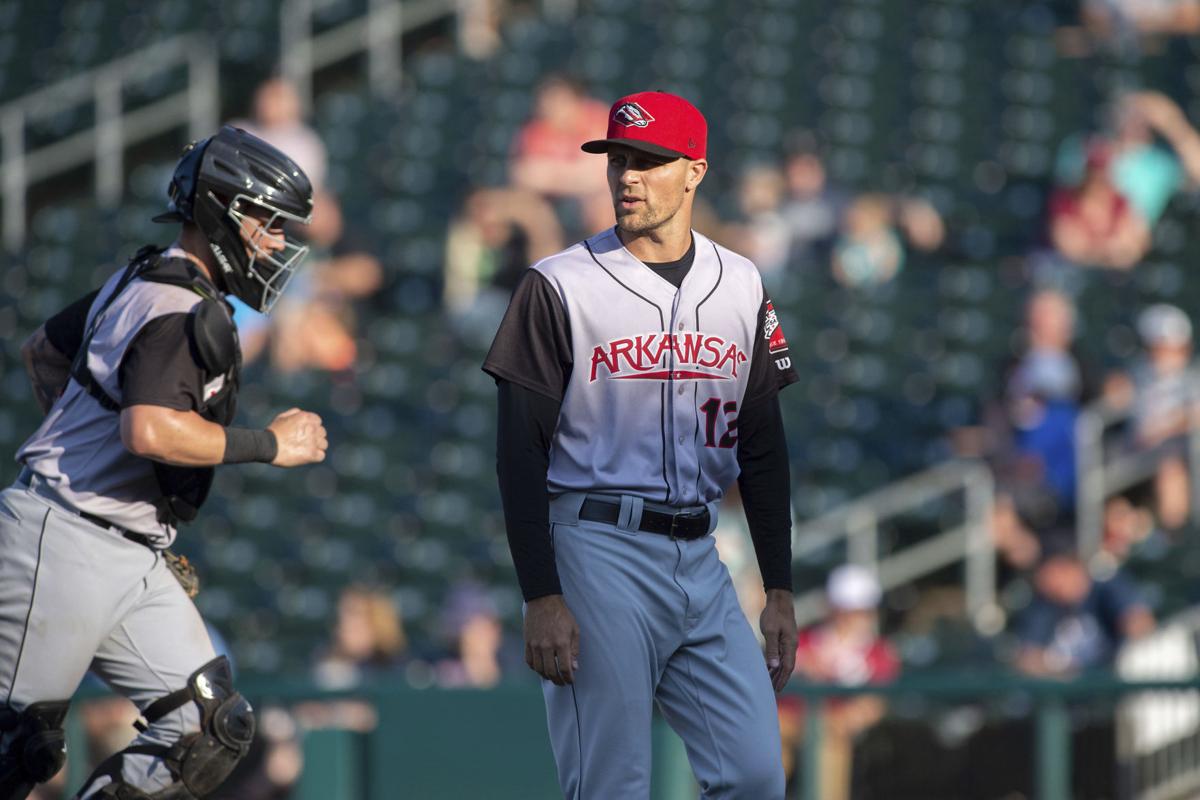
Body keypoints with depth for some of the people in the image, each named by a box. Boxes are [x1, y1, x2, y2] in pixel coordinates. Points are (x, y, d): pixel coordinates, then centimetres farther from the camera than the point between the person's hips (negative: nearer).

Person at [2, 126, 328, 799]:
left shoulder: (143, 282, 14)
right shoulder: (182, 309, -17)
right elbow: (151, 430, -32)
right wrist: (270, 445, -21)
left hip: (131, 564, 10)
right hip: (68, 547, -10)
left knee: (213, 733, 2)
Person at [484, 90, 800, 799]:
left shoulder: (742, 287, 10)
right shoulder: (560, 287, -4)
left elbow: (763, 447, 16)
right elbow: (521, 453, -6)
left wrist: (780, 591, 10)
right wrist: (543, 600, -14)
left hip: (699, 556, 5)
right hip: (600, 554, -5)